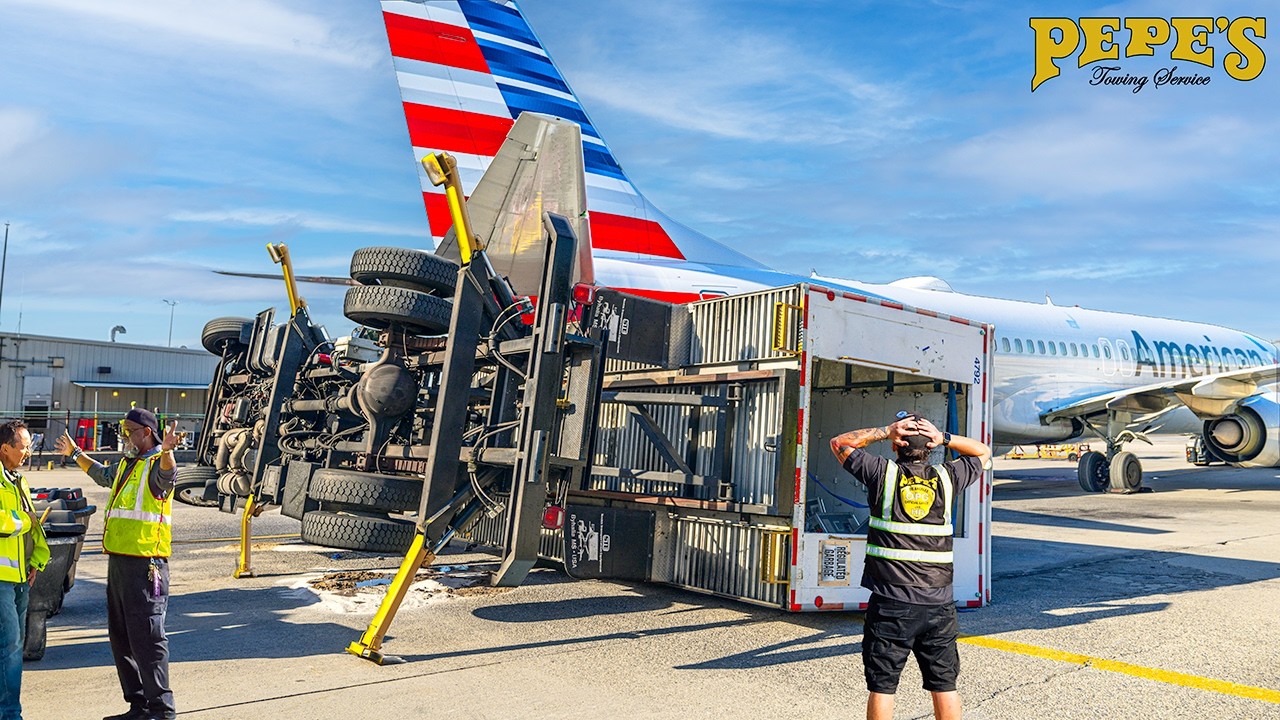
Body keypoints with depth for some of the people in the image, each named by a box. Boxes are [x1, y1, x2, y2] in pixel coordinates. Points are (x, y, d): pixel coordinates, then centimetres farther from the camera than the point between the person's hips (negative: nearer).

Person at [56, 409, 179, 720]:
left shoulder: (157, 463, -10)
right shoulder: (126, 463, 18)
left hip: (145, 565, -10)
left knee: (146, 637, -9)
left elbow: (167, 473, -36)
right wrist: (75, 454, 52)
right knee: (120, 638, 14)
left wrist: (166, 450, -57)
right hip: (118, 562, 10)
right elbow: (103, 475, 41)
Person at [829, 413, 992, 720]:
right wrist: (944, 438, 5)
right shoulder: (947, 478, 2)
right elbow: (983, 453, 21)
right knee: (945, 687, 13)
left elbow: (839, 443, 10)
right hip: (939, 605, 3)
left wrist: (884, 431, 1)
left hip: (891, 605, -2)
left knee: (882, 688, 4)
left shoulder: (883, 473, -4)